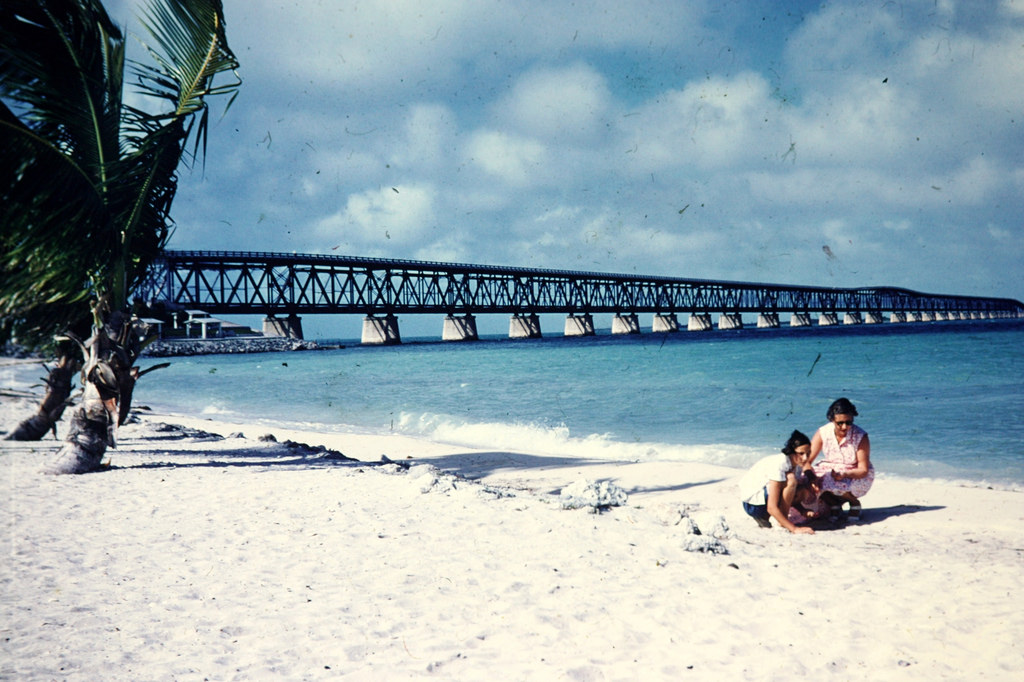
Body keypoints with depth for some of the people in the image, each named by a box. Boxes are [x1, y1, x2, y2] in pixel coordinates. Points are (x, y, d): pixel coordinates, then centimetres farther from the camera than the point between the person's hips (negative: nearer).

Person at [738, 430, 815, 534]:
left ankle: (763, 517, 3)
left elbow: (793, 497, 9)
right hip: (752, 503, -9)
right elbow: (771, 508, -30)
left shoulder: (797, 464, -2)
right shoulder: (779, 465, -28)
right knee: (790, 480, -27)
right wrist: (794, 528, -31)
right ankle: (782, 523, -14)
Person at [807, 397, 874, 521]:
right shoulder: (822, 433, -14)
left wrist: (844, 475, -39)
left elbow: (863, 470, -18)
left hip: (856, 477, -3)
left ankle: (854, 502, 2)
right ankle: (834, 504, 2)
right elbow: (807, 461, -15)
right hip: (830, 469, 3)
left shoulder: (861, 436, -19)